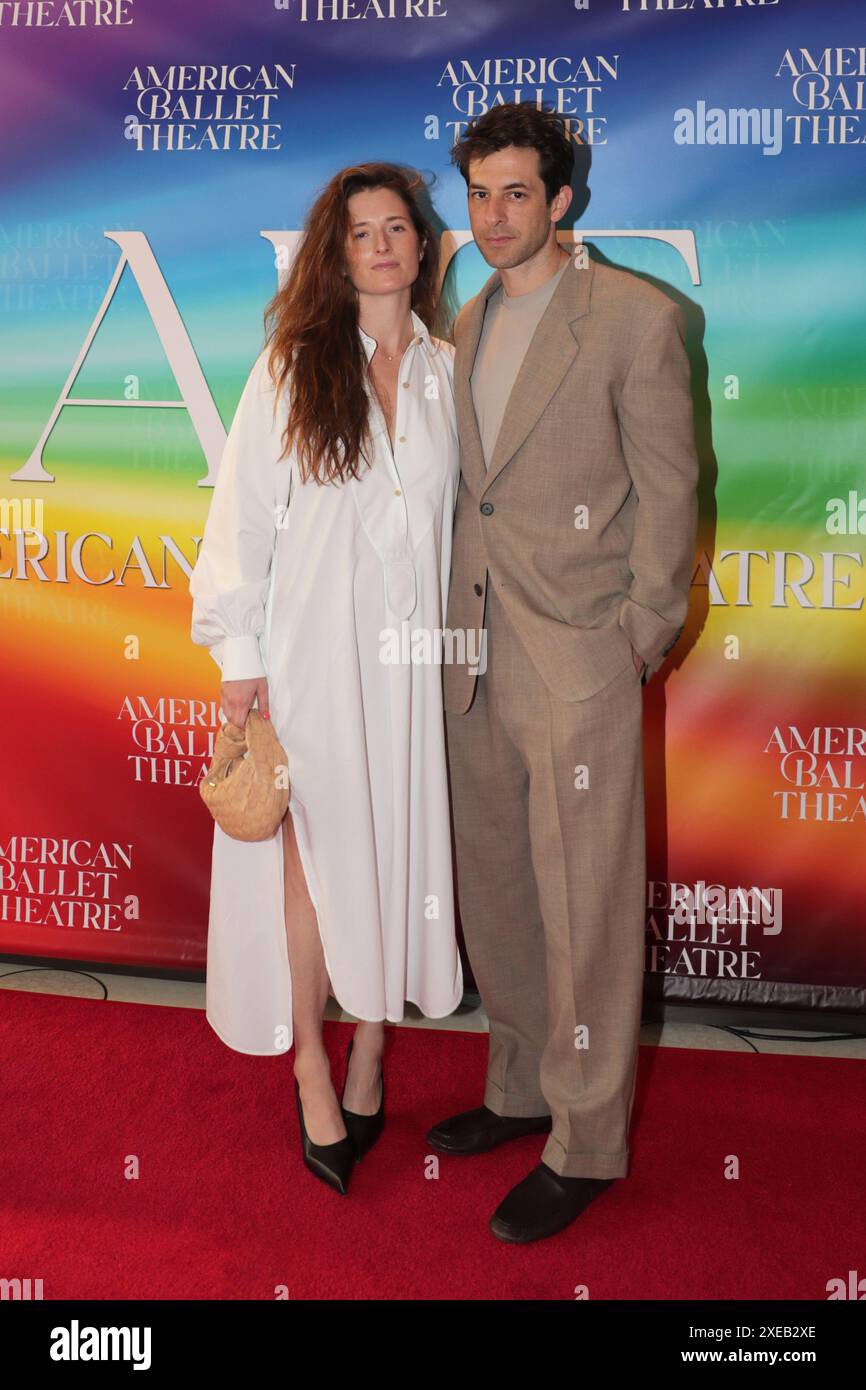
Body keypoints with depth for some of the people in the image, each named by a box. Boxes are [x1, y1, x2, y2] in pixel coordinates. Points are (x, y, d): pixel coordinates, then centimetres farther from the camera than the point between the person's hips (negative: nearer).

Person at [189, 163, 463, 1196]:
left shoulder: (445, 372, 8)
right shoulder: (292, 365, 1)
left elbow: (454, 516, 11)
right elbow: (243, 509, -1)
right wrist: (240, 653, -6)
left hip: (409, 653, 3)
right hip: (311, 646, -2)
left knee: (397, 849, 7)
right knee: (315, 853, -1)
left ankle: (370, 1055, 24)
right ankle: (311, 1068, 15)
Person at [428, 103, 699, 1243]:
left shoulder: (636, 316, -6)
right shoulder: (466, 325, 14)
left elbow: (667, 487, -6)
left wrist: (642, 636, -8)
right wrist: (459, 625, 11)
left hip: (579, 658, -7)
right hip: (478, 655, 7)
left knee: (583, 902, 0)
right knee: (496, 890, 16)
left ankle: (586, 1141, 16)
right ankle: (522, 1088, 34)